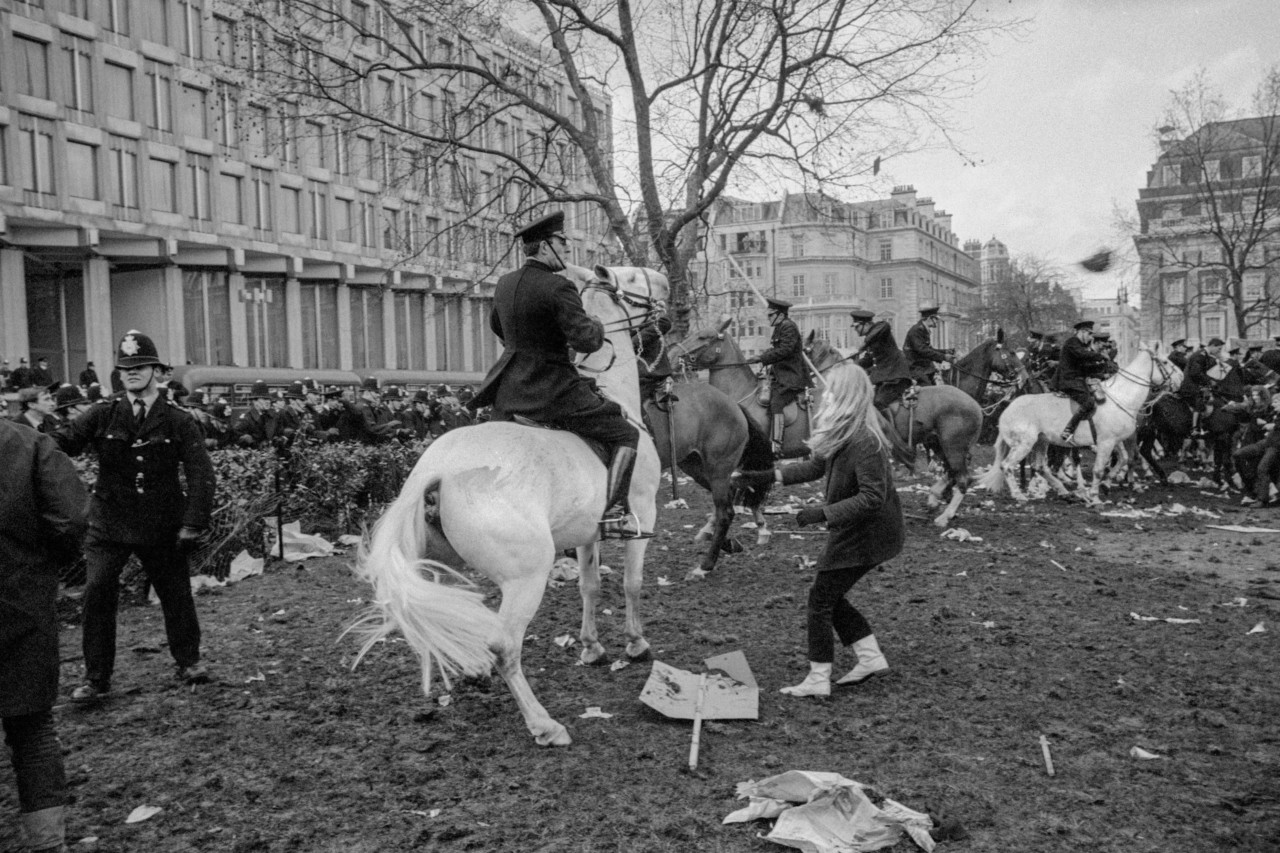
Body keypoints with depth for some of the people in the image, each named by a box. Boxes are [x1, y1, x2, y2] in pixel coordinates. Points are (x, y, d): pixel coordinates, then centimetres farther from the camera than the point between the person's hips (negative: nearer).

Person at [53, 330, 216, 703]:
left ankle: (188, 661, 30)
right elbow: (65, 442, -11)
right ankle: (96, 677, 9)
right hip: (109, 523, 1)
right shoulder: (102, 416, 2)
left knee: (176, 591, 9)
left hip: (162, 527, -1)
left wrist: (193, 524, -13)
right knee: (97, 593, -6)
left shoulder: (178, 421, -2)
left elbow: (201, 474, -6)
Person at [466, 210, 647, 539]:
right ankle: (614, 514, -7)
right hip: (554, 391, -7)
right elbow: (585, 341, -23)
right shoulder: (558, 287, -17)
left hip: (509, 391, 7)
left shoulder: (504, 283, 8)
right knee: (626, 434, 3)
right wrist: (596, 326, -2)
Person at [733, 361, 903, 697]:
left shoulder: (864, 441, -26)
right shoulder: (842, 432, 4)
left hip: (865, 534, -9)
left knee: (820, 599, -2)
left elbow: (872, 497, -28)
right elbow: (816, 466, 16)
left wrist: (823, 513, -28)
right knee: (831, 597, 16)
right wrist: (766, 476, 11)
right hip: (852, 532, 9)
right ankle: (871, 657, 25)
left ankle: (818, 680, 8)